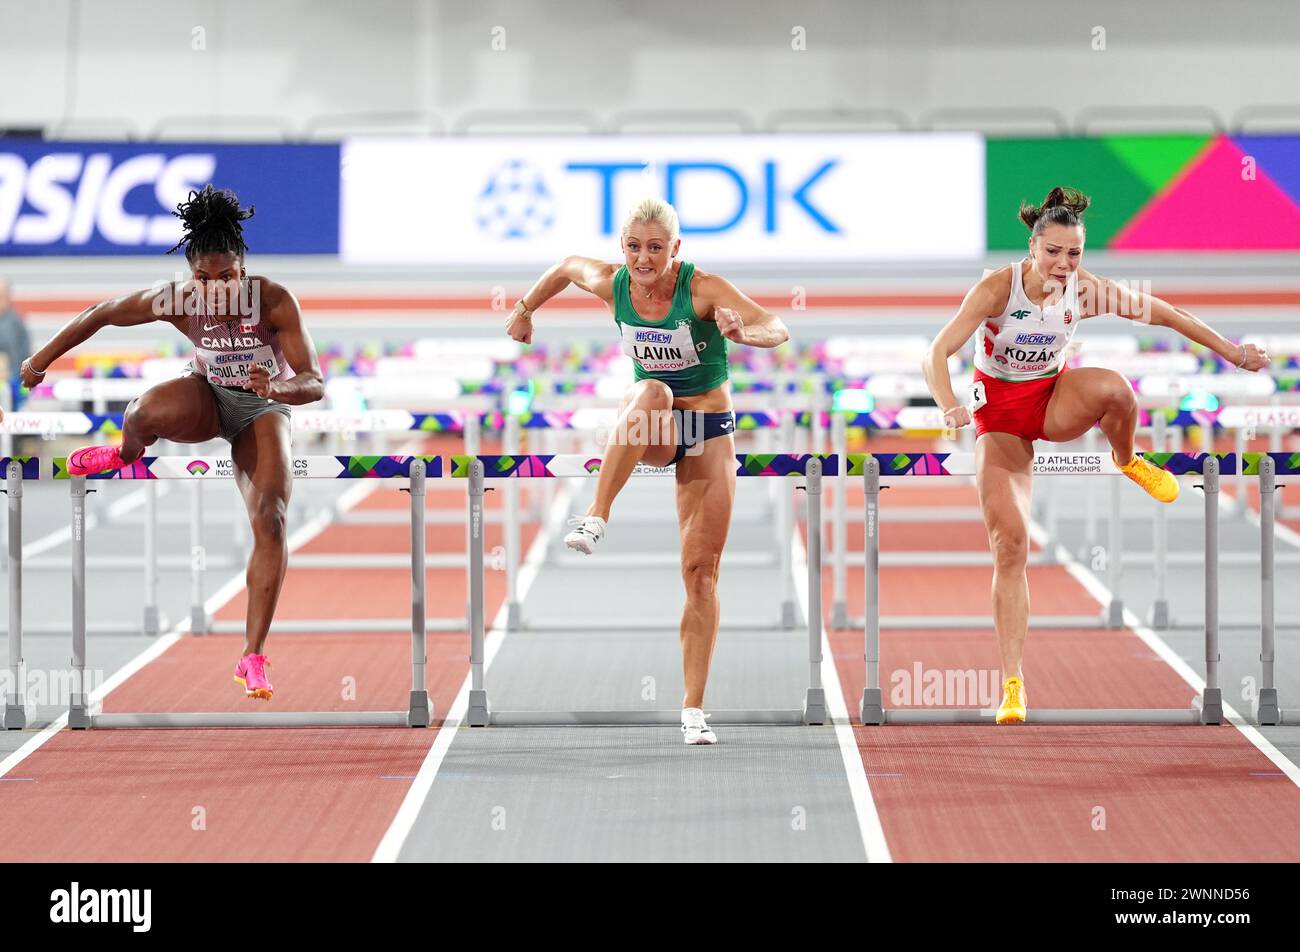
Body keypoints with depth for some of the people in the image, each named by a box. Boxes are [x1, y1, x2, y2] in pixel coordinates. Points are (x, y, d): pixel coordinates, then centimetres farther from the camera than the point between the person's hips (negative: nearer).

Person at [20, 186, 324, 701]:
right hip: (206, 396, 1)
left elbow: (314, 383, -26)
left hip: (262, 409, -1)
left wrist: (280, 390, -49)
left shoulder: (275, 301, -27)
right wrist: (43, 358, 2)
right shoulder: (178, 302, -22)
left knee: (270, 521, -20)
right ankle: (127, 454, 4)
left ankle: (253, 657, -15)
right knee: (152, 409, -37)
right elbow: (100, 315, -6)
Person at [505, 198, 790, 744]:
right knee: (652, 391, -37)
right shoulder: (611, 284, -9)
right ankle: (596, 518, -39)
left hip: (709, 431, -1)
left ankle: (693, 709, -1)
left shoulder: (703, 288, -20)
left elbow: (778, 329, -32)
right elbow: (568, 267, 14)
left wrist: (745, 332, -53)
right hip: (648, 431, 1)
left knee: (702, 573, -5)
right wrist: (525, 308, 25)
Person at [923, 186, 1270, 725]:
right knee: (1009, 543, -14)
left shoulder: (1087, 291, -14)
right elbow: (938, 353, -25)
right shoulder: (998, 288, -22)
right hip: (1000, 412, -2)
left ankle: (1127, 462, 0)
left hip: (1056, 400, 2)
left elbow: (1160, 313, -1)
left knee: (1112, 388, -35)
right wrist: (950, 408, -43)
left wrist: (1228, 349, 1)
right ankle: (1012, 686, -9)